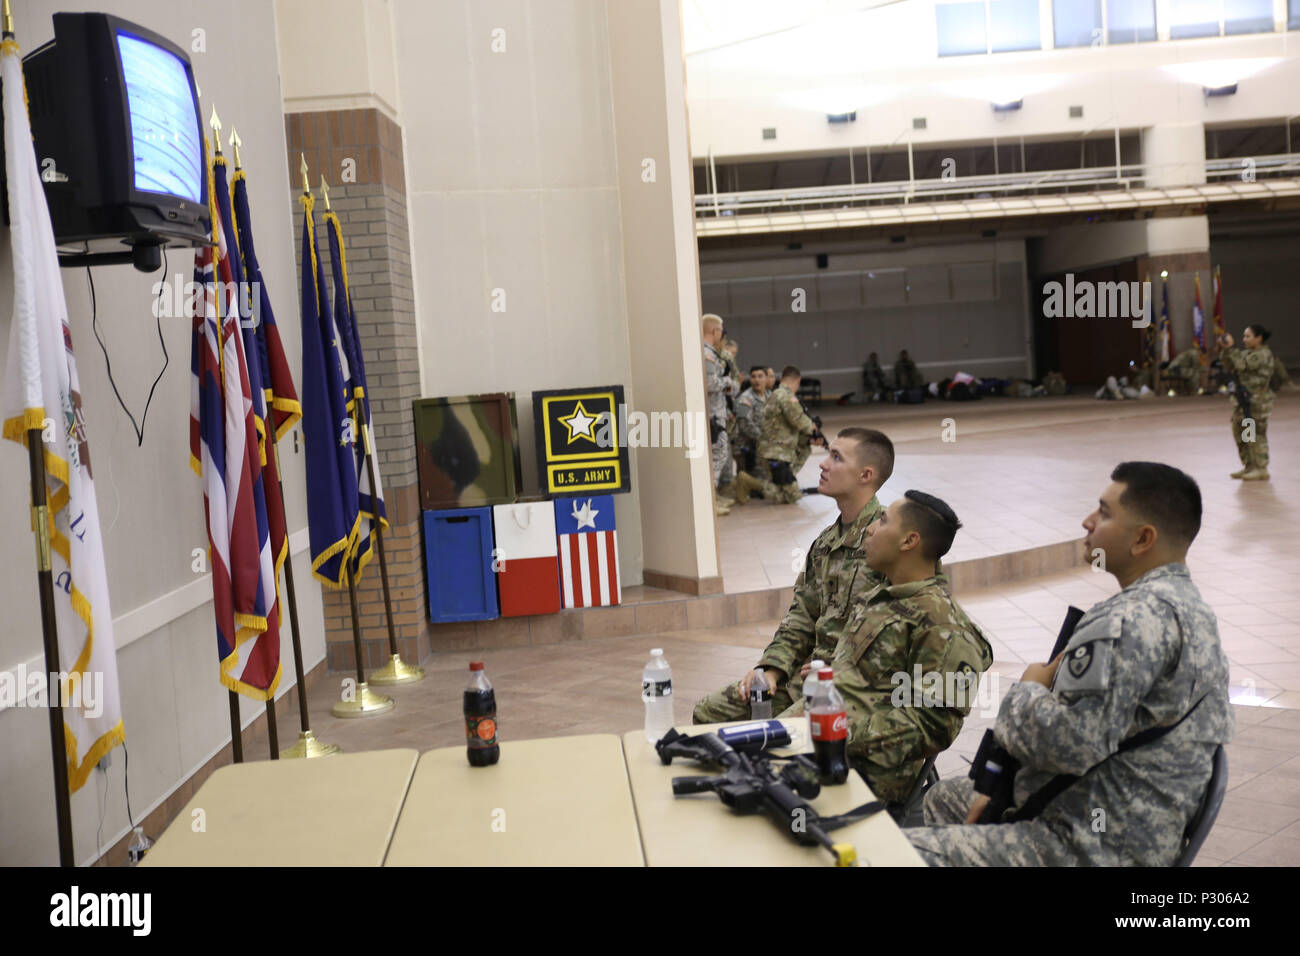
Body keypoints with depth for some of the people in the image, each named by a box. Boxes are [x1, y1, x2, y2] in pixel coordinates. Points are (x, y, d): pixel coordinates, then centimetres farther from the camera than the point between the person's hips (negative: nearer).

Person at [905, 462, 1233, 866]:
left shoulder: (1130, 620, -24)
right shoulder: (1188, 605, 13)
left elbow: (1068, 744, -30)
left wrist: (1028, 689, -8)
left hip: (1097, 847, -11)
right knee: (944, 797, 29)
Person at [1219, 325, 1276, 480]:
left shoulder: (1263, 354, -12)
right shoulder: (1247, 353, 15)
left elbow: (1242, 365, -21)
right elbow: (1230, 367, 13)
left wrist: (1231, 348, -15)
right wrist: (1225, 349, 2)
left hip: (1258, 400, -9)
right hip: (1243, 399, 9)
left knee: (1256, 435, -6)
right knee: (1240, 432, 12)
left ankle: (1261, 469, 0)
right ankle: (1249, 466, 21)